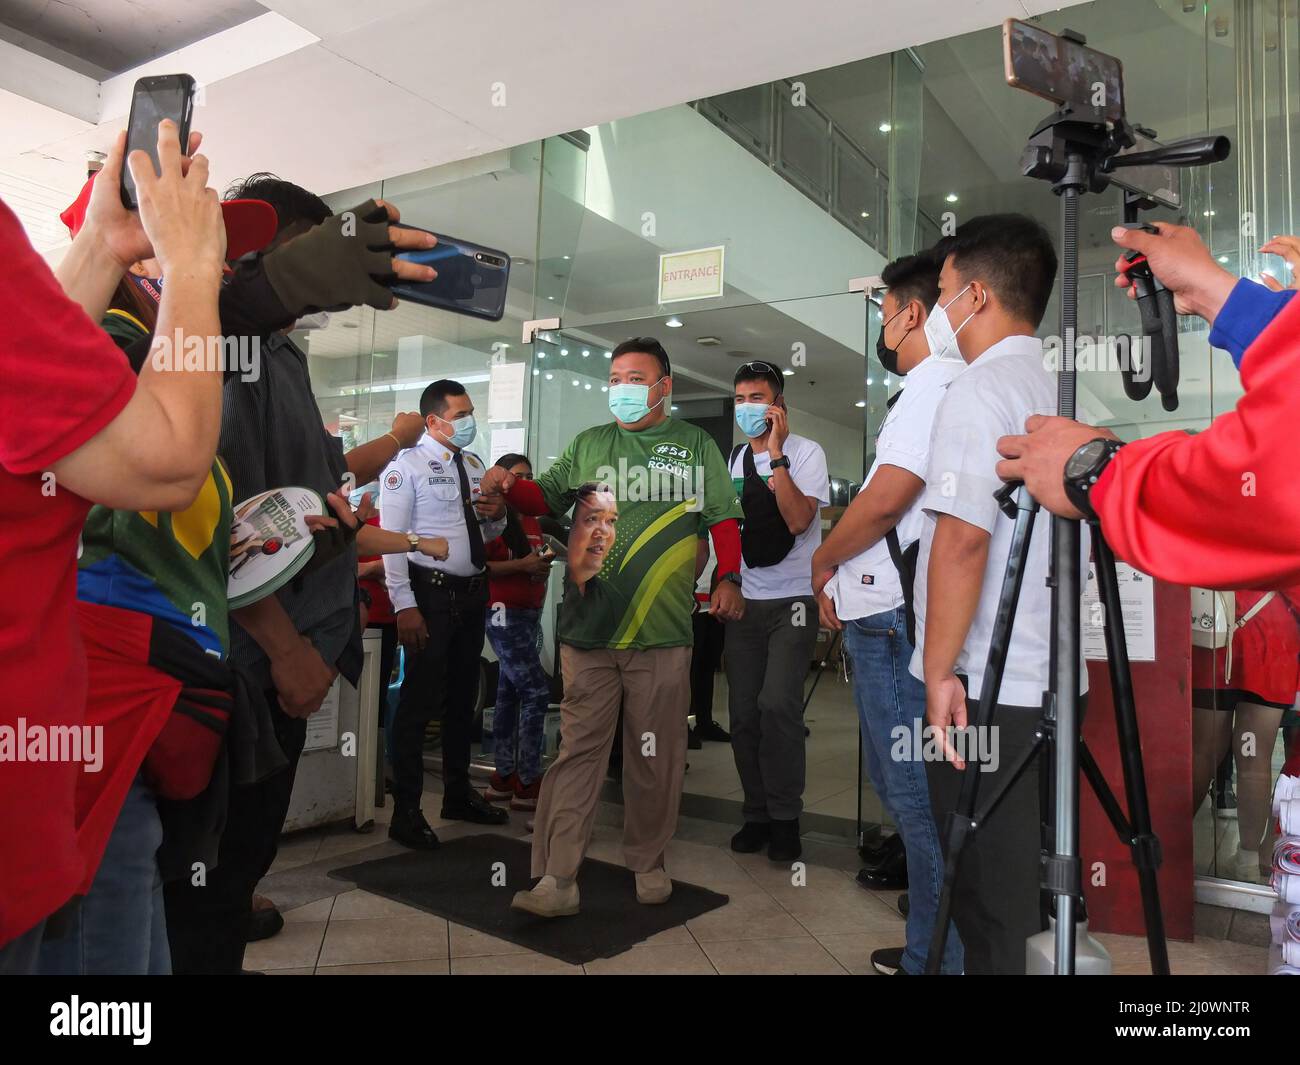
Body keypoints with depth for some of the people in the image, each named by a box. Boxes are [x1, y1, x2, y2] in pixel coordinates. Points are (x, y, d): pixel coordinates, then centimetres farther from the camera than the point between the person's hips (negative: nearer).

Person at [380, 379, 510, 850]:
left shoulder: (475, 466, 12)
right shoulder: (407, 466, -9)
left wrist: (497, 515, -4)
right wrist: (404, 605, -21)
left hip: (474, 592, 7)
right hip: (431, 594, -7)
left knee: (464, 697, 17)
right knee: (419, 701, -4)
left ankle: (459, 793, 33)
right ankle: (406, 812, 9)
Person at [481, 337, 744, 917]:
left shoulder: (696, 445, 12)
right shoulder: (588, 445, 16)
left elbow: (723, 518, 10)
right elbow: (546, 496, 16)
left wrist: (728, 578, -3)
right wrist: (509, 485, -5)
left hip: (662, 633, 0)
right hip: (588, 630, 1)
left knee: (655, 755, 8)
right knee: (577, 750, -1)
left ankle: (648, 863, 26)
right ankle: (557, 880, 5)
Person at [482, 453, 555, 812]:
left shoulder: (532, 522, 16)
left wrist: (543, 565, 6)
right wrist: (521, 565, -18)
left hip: (530, 614, 8)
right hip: (504, 614, -8)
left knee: (509, 694, 10)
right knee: (537, 692, -11)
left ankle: (503, 777, 17)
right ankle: (528, 784, -3)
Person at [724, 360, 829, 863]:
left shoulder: (806, 452, -5)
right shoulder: (733, 457, 12)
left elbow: (798, 521, -20)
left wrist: (775, 454, -19)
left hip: (793, 599, -5)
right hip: (746, 601, 5)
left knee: (777, 704, -18)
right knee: (743, 713, 3)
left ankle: (785, 816, -1)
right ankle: (757, 814, 18)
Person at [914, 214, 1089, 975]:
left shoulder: (979, 389, -13)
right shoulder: (1060, 394, 13)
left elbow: (963, 539, -23)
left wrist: (940, 670, -19)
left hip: (982, 682, -9)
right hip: (1050, 676, 9)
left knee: (989, 891, 4)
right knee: (1026, 876, 20)